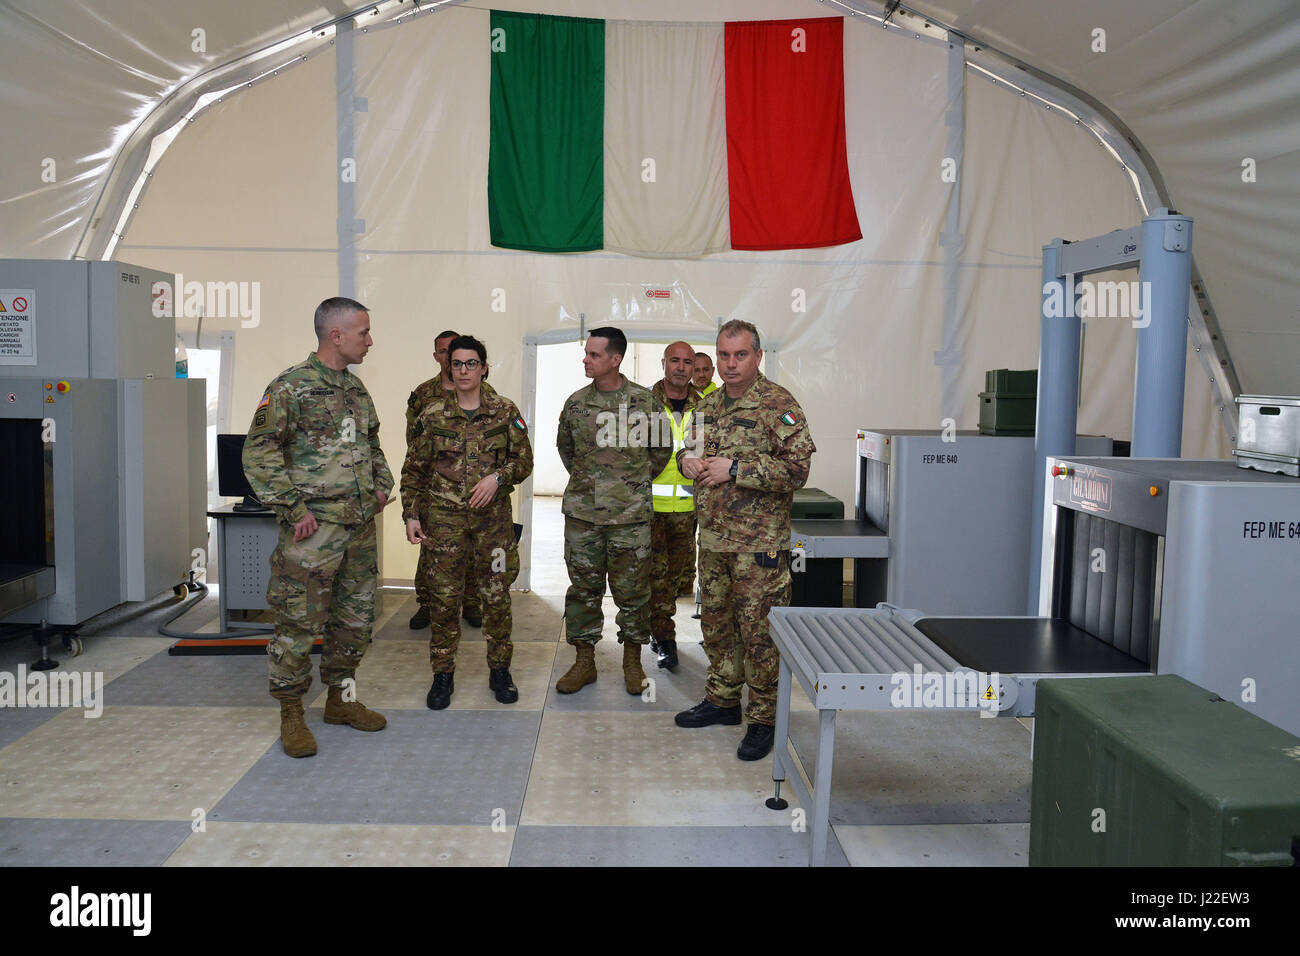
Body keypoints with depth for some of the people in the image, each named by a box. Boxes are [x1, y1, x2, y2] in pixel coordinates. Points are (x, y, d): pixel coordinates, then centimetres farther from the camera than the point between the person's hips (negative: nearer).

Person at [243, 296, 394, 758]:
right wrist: (293, 508, -16)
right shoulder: (290, 387, -10)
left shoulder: (357, 387, 13)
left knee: (355, 617, 14)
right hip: (314, 529, -7)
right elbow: (258, 455, -13)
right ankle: (291, 715, 12)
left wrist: (381, 482, 11)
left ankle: (341, 698, 29)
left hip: (360, 525, 8)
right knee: (299, 621, -2)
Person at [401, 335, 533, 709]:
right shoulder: (432, 415, 3)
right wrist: (411, 515, 0)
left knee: (497, 595, 5)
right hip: (444, 517, 0)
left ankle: (499, 669, 20)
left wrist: (498, 476, -15)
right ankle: (443, 674, 17)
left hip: (493, 517, 0)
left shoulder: (505, 411, 3)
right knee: (444, 597, 3)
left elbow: (524, 460, 4)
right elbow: (414, 469, 6)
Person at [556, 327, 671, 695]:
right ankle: (584, 662, 20)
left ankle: (632, 662, 21)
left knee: (632, 589, 5)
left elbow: (662, 449, 10)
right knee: (583, 588, 8)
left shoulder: (644, 401, -2)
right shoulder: (576, 403, 4)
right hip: (582, 513, 2)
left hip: (631, 515, -2)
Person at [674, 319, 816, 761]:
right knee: (716, 623, 17)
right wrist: (687, 458, 1)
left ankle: (764, 719, 12)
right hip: (712, 538, 7)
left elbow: (797, 468, -18)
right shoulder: (708, 405, 12)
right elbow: (691, 449, 26)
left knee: (758, 631, -1)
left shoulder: (779, 405, -10)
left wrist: (735, 468, -21)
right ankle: (721, 700, 34)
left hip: (759, 543, -7)